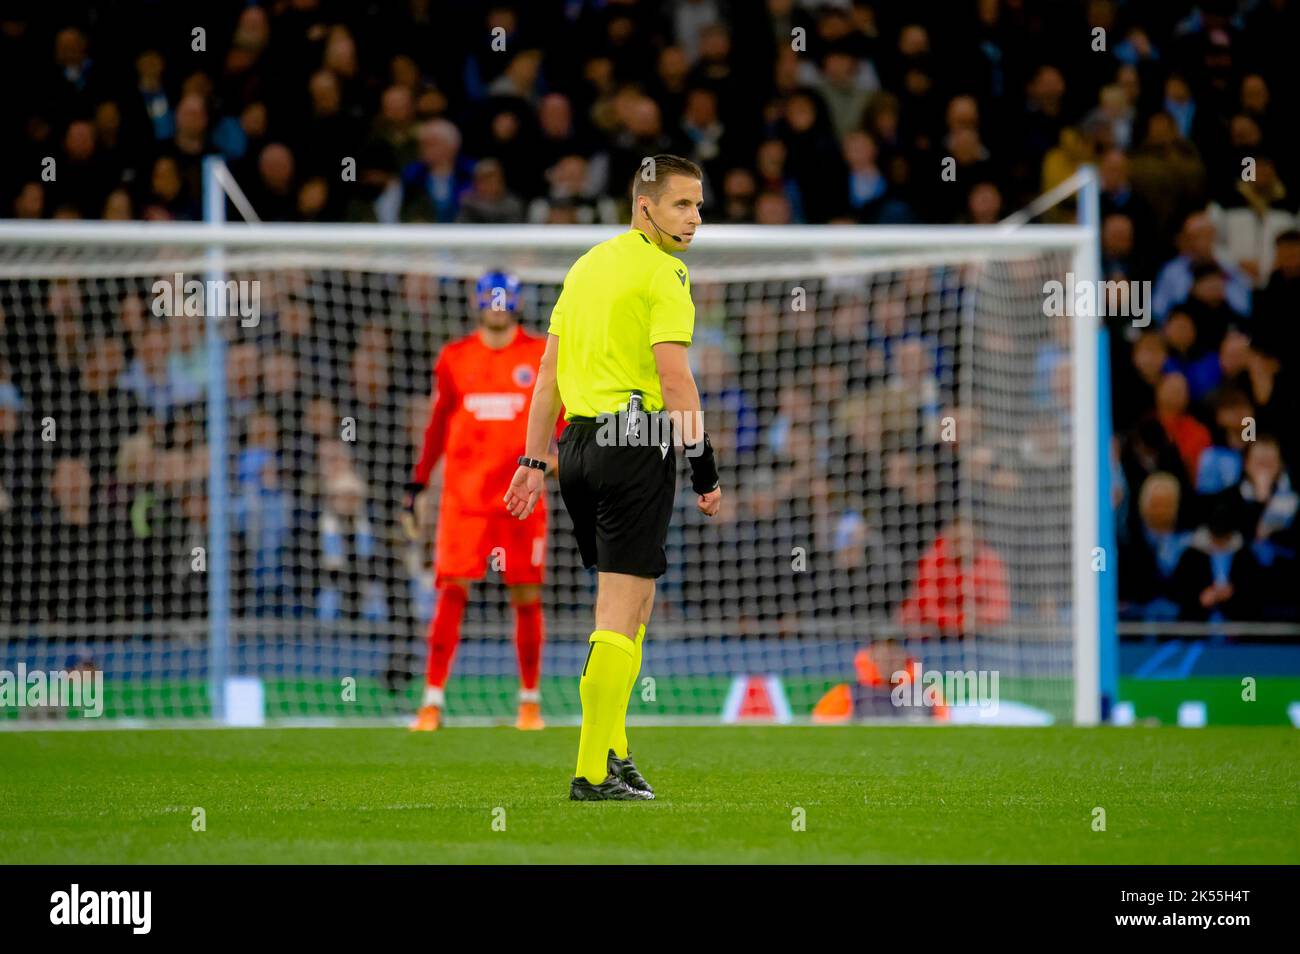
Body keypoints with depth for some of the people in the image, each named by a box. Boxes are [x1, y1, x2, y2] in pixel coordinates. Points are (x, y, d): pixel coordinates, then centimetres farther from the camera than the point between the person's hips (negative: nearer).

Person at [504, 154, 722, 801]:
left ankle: (611, 751, 15)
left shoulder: (587, 265, 16)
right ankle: (594, 772, -9)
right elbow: (674, 377, -16)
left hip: (577, 439, 8)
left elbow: (548, 370, 17)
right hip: (636, 444, -8)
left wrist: (535, 459, 19)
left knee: (629, 605, 18)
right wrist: (704, 468, -13)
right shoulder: (662, 272, -9)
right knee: (622, 612, -7)